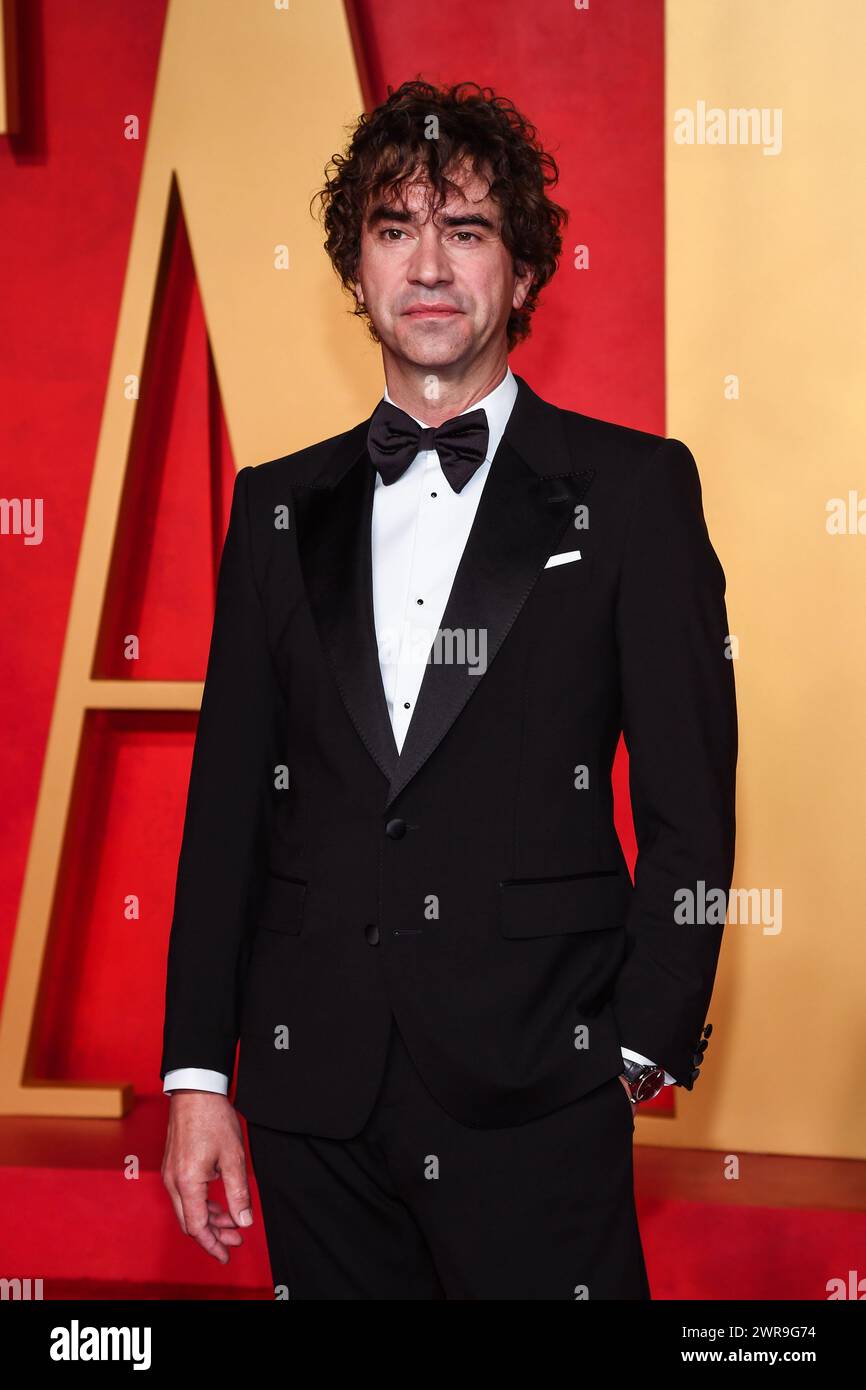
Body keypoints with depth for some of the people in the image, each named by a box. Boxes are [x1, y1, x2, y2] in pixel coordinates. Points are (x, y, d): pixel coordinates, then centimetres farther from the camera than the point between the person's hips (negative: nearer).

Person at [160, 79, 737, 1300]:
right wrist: (198, 1070, 5)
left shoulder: (633, 488, 1)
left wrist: (643, 1049, -6)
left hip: (536, 1098, -3)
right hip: (313, 1092, 3)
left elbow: (689, 805, -1)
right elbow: (228, 798, 9)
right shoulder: (279, 506, 10)